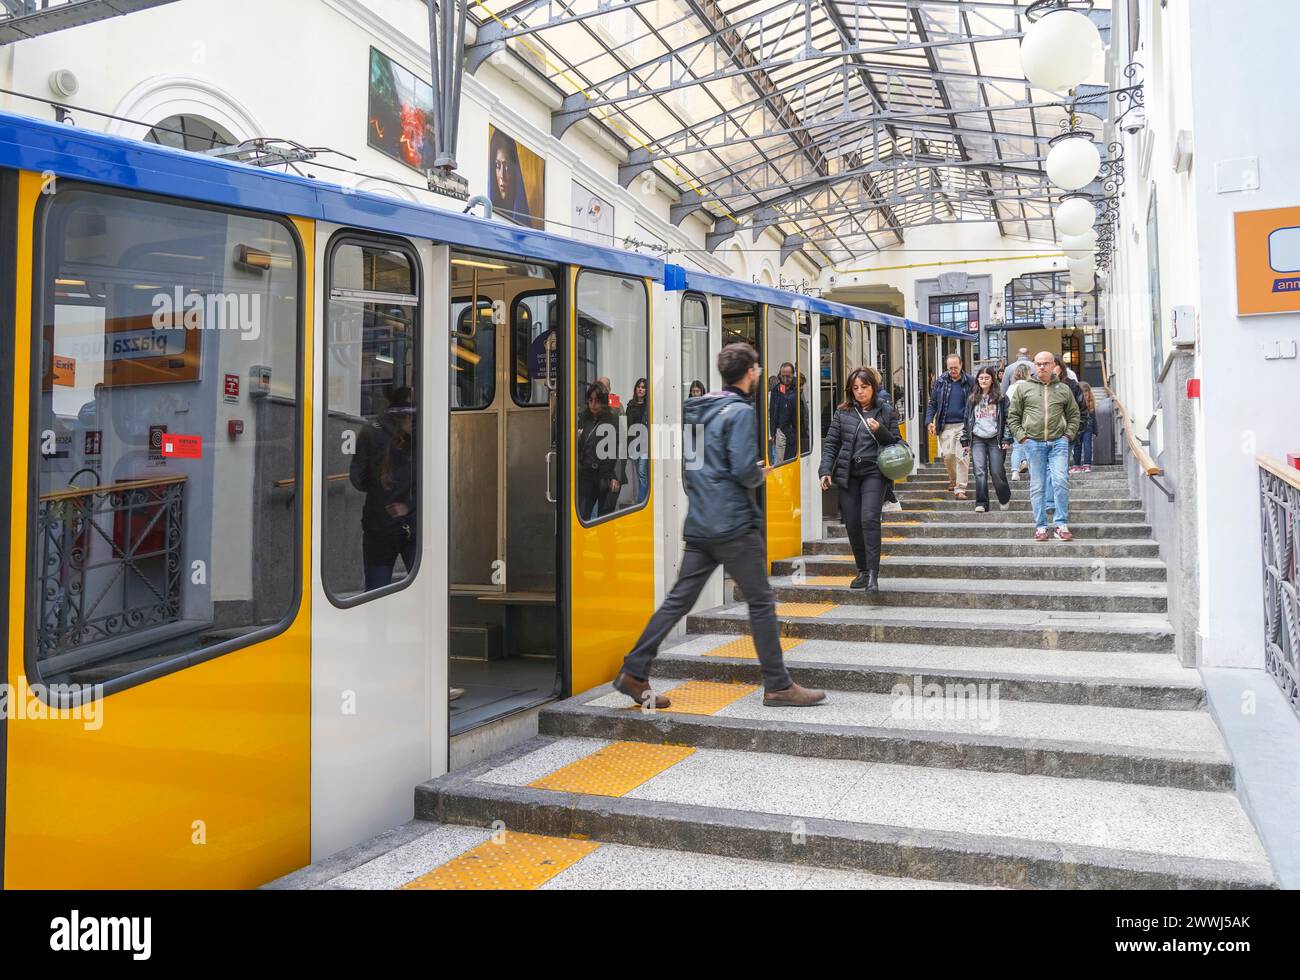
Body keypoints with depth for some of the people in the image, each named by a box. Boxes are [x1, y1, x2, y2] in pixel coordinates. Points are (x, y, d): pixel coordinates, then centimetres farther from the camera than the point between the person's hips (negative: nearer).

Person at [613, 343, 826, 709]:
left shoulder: (695, 409, 14)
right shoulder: (741, 412, -11)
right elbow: (744, 470, -19)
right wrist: (762, 474, 1)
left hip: (698, 525, 8)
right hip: (734, 524, -8)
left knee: (678, 600, 10)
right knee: (761, 602, 2)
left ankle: (634, 673, 10)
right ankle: (778, 686, 9)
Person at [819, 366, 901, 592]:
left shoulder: (885, 410, 5)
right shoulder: (843, 412, 8)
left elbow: (895, 443, 7)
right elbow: (831, 443, 10)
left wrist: (880, 431, -12)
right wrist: (825, 470, -1)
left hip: (873, 472, -3)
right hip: (847, 473, 3)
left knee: (869, 519, -17)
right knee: (852, 524, 5)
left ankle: (873, 574, -13)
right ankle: (863, 571, 20)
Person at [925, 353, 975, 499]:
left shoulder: (969, 382, 2)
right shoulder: (940, 382, 6)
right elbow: (932, 403, 10)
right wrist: (929, 421, -2)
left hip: (964, 424, -2)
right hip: (946, 425, 2)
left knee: (962, 457, -7)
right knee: (947, 455, 3)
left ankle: (960, 489, -2)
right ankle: (953, 479, 31)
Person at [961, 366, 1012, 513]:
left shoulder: (1001, 398, 3)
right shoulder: (972, 399, 12)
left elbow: (1007, 419, 0)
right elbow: (967, 421, 15)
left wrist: (1006, 439, -6)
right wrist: (965, 441, 10)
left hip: (995, 439, -2)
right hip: (977, 440, 2)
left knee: (997, 472, -2)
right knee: (980, 472, -7)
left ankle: (1005, 499, 22)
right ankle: (981, 504, -2)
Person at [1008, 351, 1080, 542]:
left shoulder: (1063, 390, 11)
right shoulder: (1024, 389, 8)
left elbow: (1074, 415, 18)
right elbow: (1013, 415, 9)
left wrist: (1068, 434, 4)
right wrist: (1021, 436, -1)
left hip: (1058, 442, 0)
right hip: (1033, 443, 0)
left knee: (1061, 481, -11)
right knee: (1037, 486, 3)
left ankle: (1062, 524, -3)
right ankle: (1040, 526, 8)